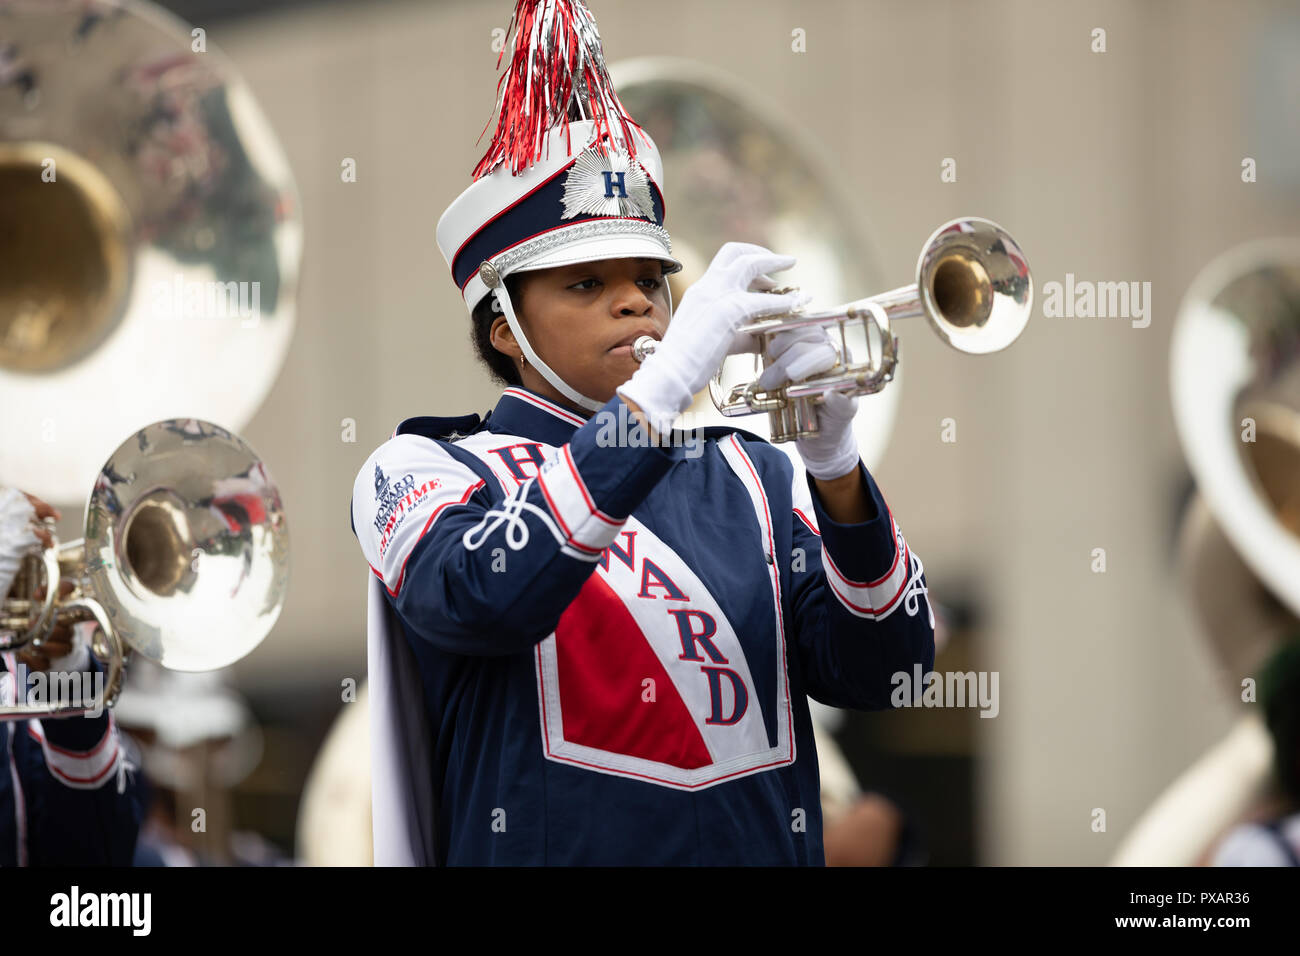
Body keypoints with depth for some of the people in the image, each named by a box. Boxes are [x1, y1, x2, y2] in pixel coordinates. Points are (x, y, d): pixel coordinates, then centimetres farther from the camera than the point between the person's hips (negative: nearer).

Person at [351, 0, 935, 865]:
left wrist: (837, 473, -10)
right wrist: (661, 389, -19)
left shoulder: (751, 478, 13)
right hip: (554, 847, -2)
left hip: (762, 844, 2)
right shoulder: (424, 471, 5)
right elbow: (478, 599, -16)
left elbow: (881, 677, 4)